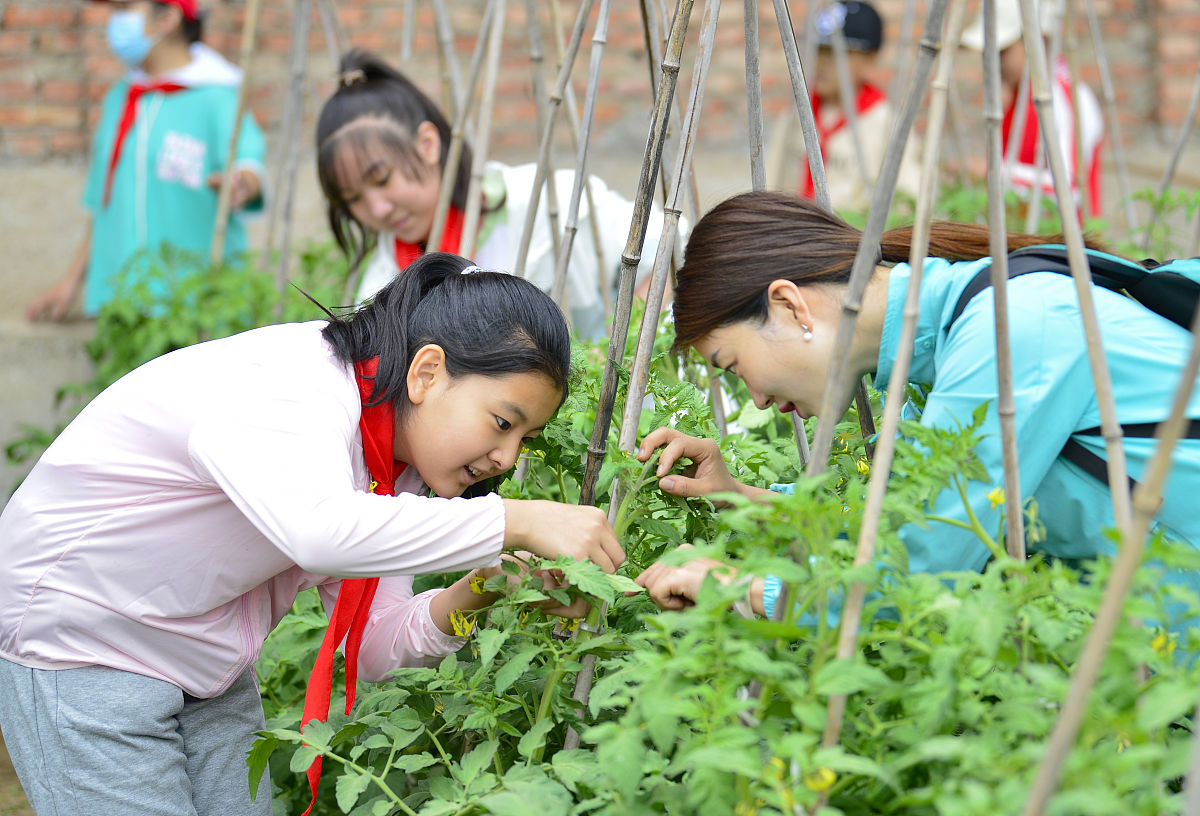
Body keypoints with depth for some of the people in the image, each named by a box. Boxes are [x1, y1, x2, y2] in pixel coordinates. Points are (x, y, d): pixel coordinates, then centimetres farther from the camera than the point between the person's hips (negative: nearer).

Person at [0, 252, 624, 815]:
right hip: (80, 651, -8)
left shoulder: (395, 459, -1)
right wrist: (517, 521, -45)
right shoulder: (287, 388, -28)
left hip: (210, 674, 8)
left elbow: (371, 646, -2)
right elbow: (319, 530, -50)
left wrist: (468, 599, -22)